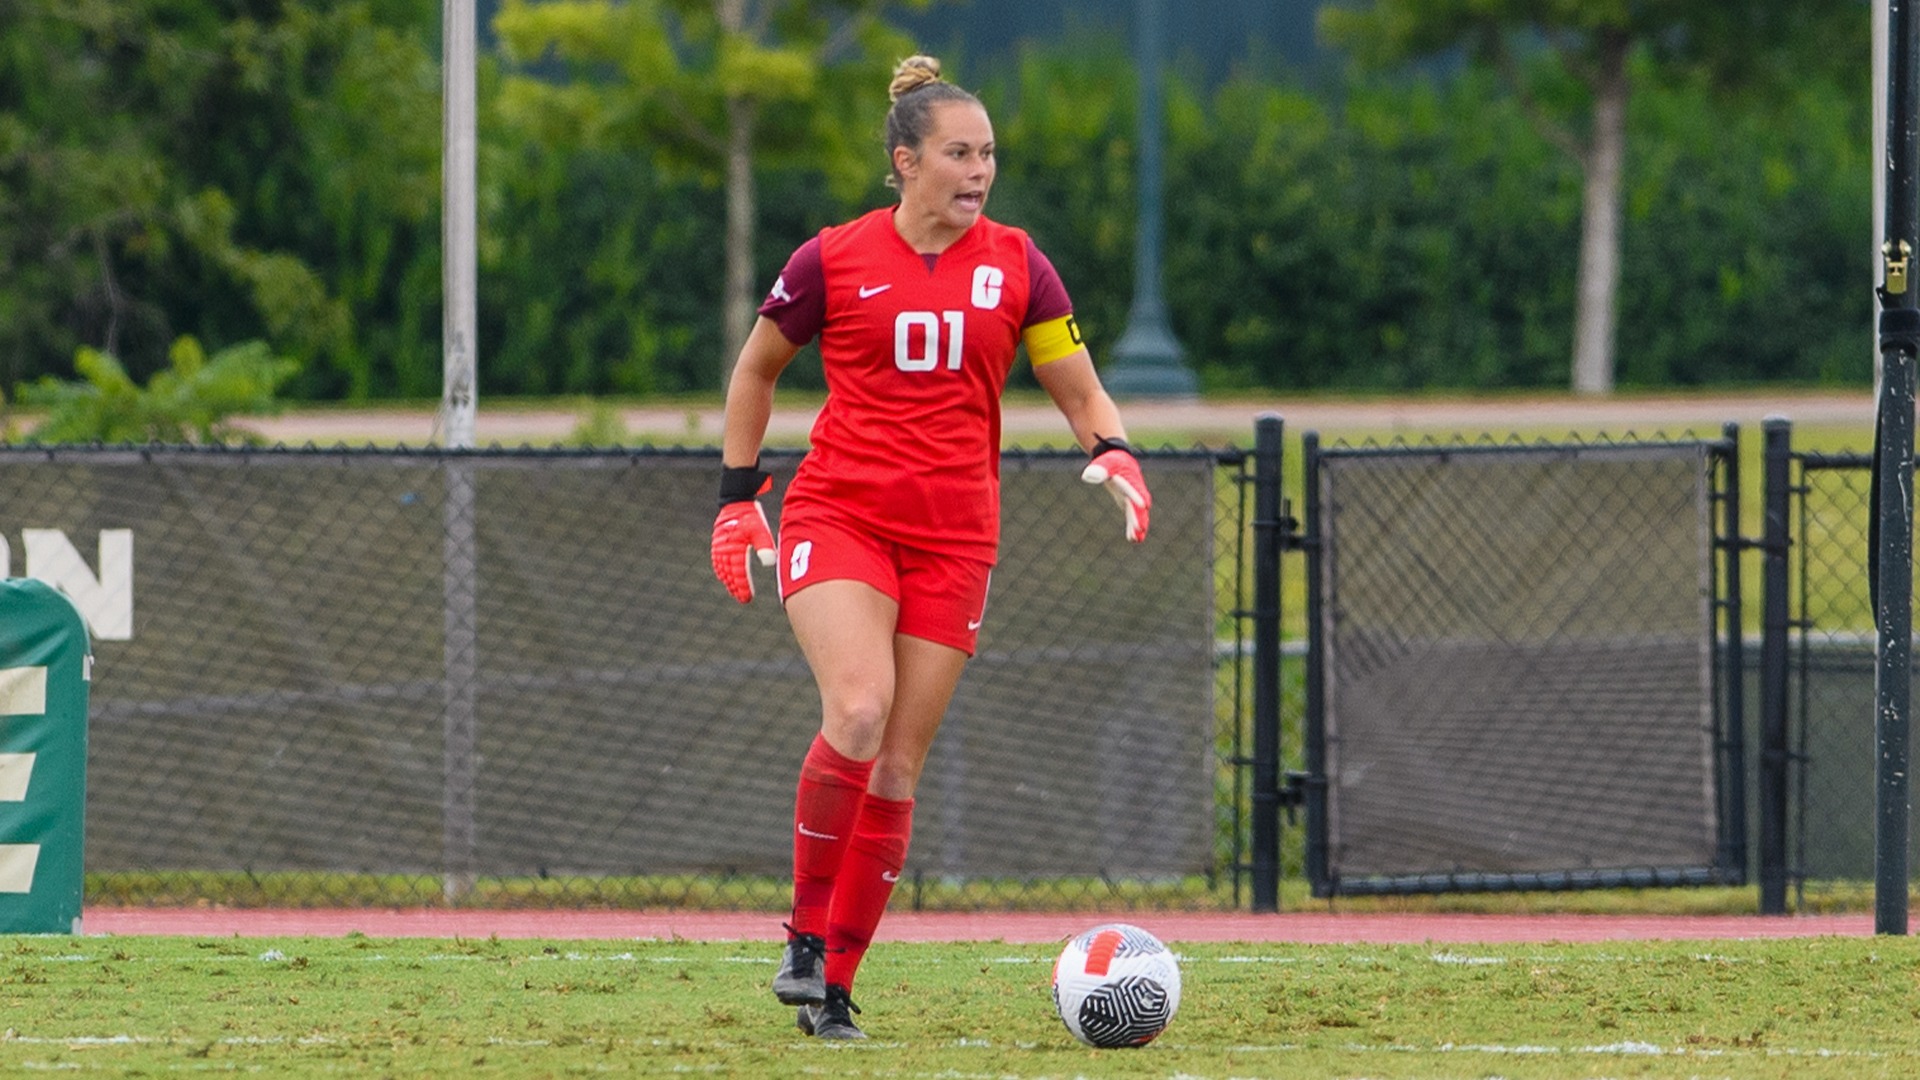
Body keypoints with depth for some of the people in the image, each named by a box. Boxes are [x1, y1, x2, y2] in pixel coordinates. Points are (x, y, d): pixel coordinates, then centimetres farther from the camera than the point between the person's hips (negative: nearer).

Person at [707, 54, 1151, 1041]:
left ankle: (833, 989, 10)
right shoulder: (833, 262, 1)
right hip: (836, 515, -3)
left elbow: (1079, 391, 10)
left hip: (952, 539, 3)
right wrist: (737, 496, 11)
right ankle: (805, 932, -10)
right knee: (857, 712, -26)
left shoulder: (1014, 266, 6)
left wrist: (1113, 452, -12)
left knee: (897, 768, 0)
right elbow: (756, 368, 15)